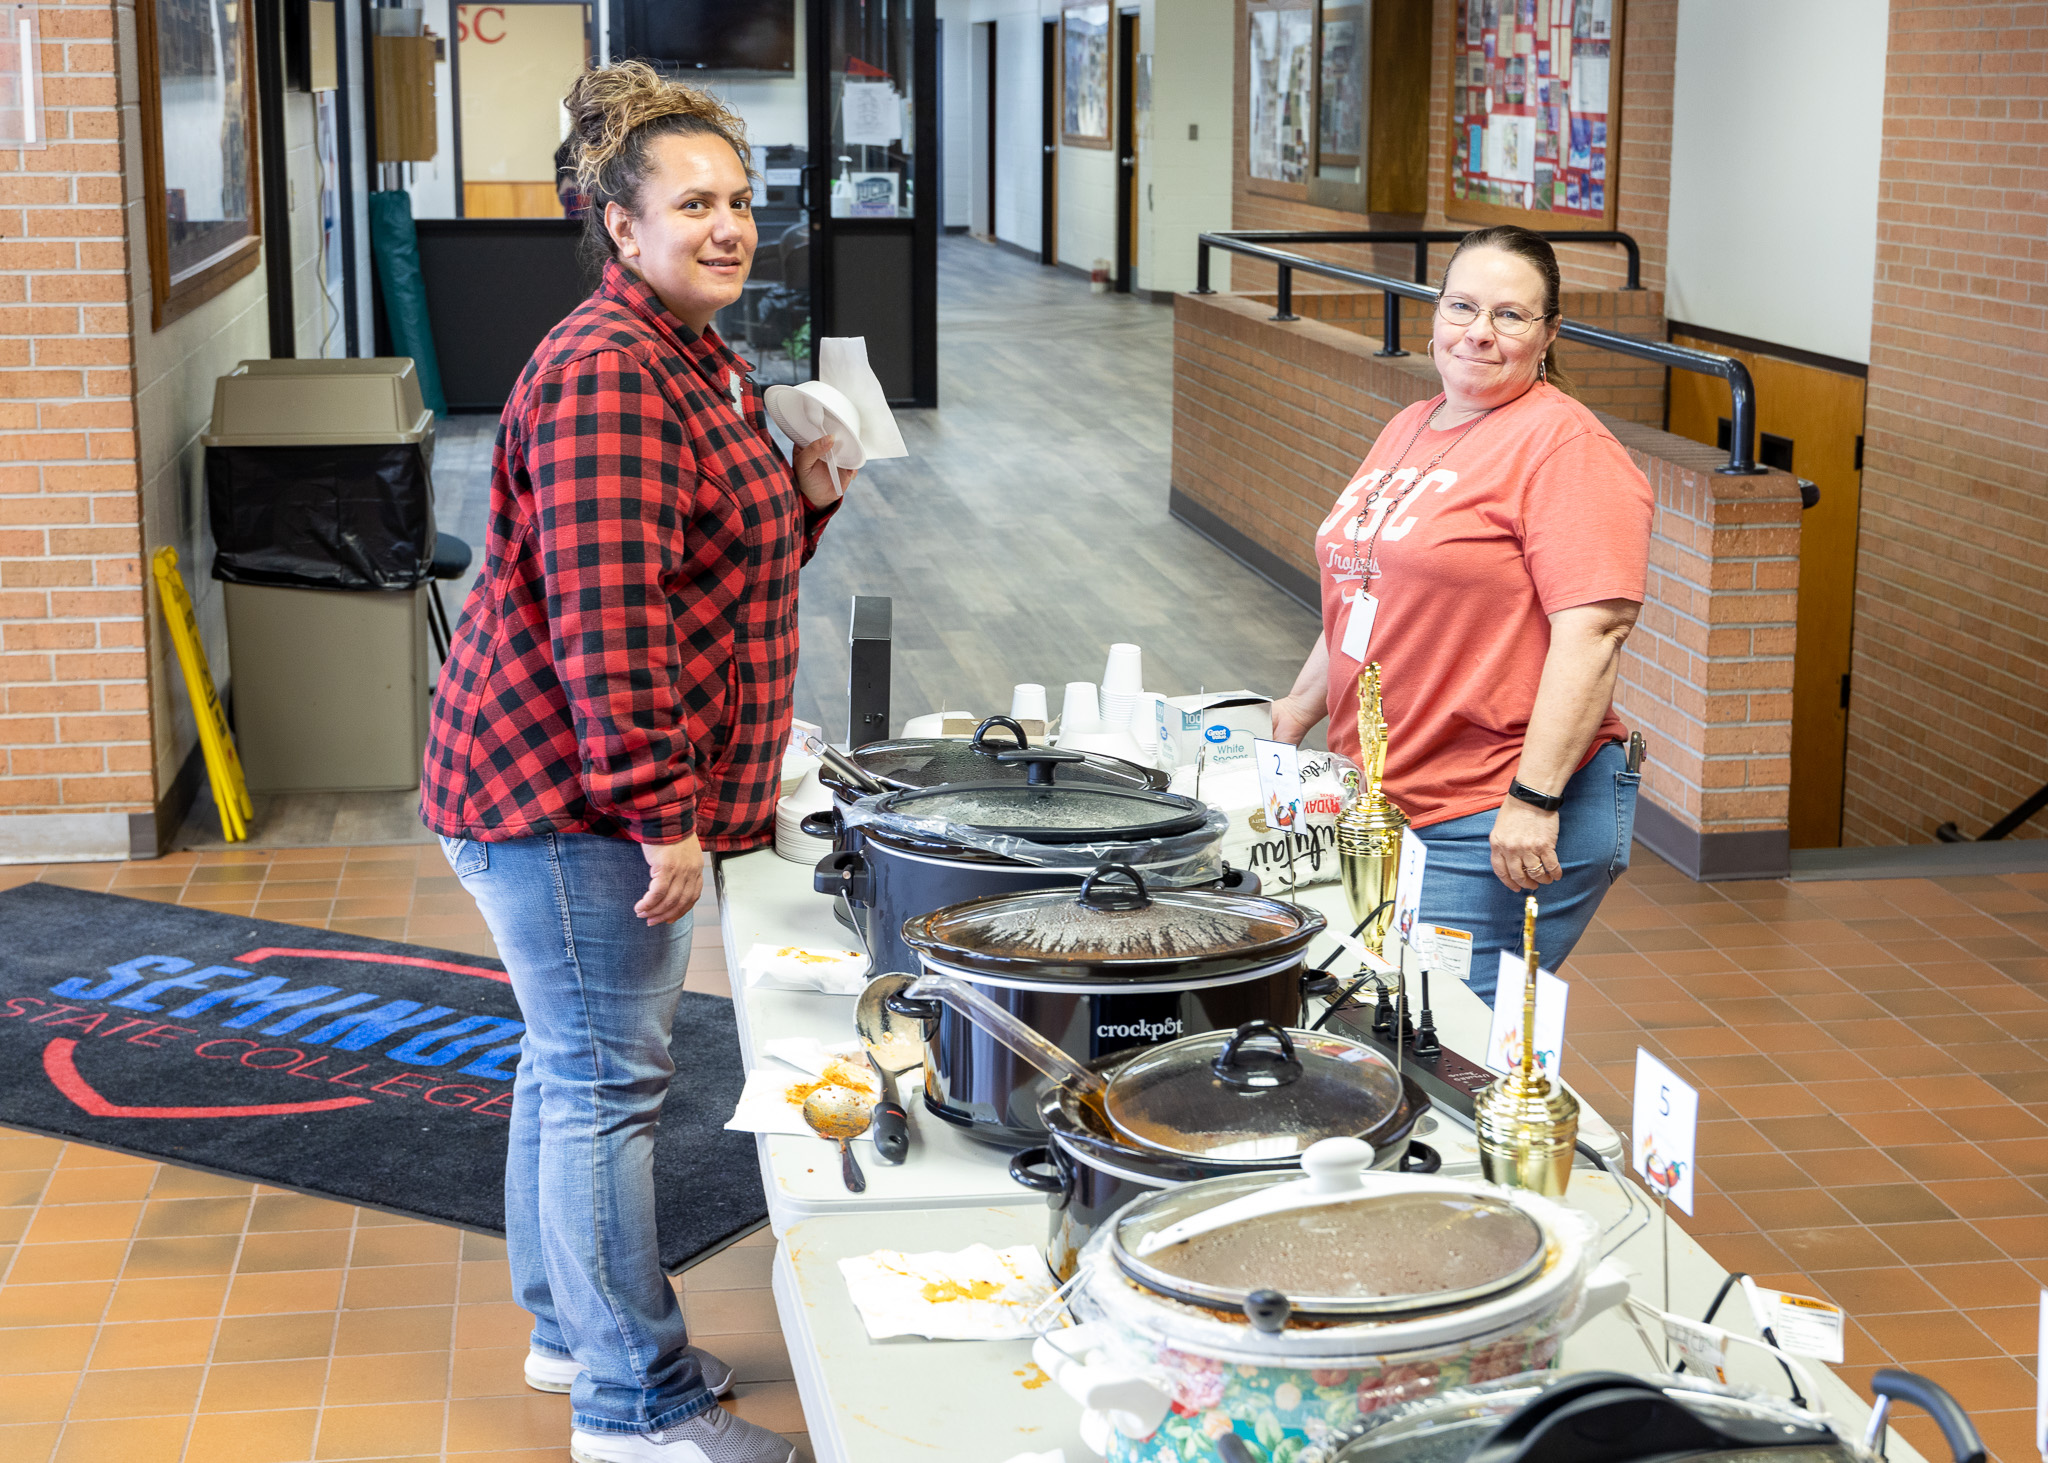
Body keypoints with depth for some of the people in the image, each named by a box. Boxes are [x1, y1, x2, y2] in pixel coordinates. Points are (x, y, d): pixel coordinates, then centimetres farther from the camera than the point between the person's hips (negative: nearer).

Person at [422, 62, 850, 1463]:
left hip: (612, 787, 11)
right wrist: (660, 808, -26)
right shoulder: (607, 374, -20)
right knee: (606, 1079, -3)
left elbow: (718, 564, 23)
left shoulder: (703, 361, 14)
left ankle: (574, 1329, 35)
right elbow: (604, 611, -26)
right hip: (566, 784, -11)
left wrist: (803, 497, 5)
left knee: (578, 1060, 20)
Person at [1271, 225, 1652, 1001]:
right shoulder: (1409, 429, 16)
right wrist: (1298, 712, 25)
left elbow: (1593, 630, -19)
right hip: (1383, 805, 8)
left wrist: (1533, 799, -23)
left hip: (1502, 826, -8)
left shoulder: (1566, 446, -11)